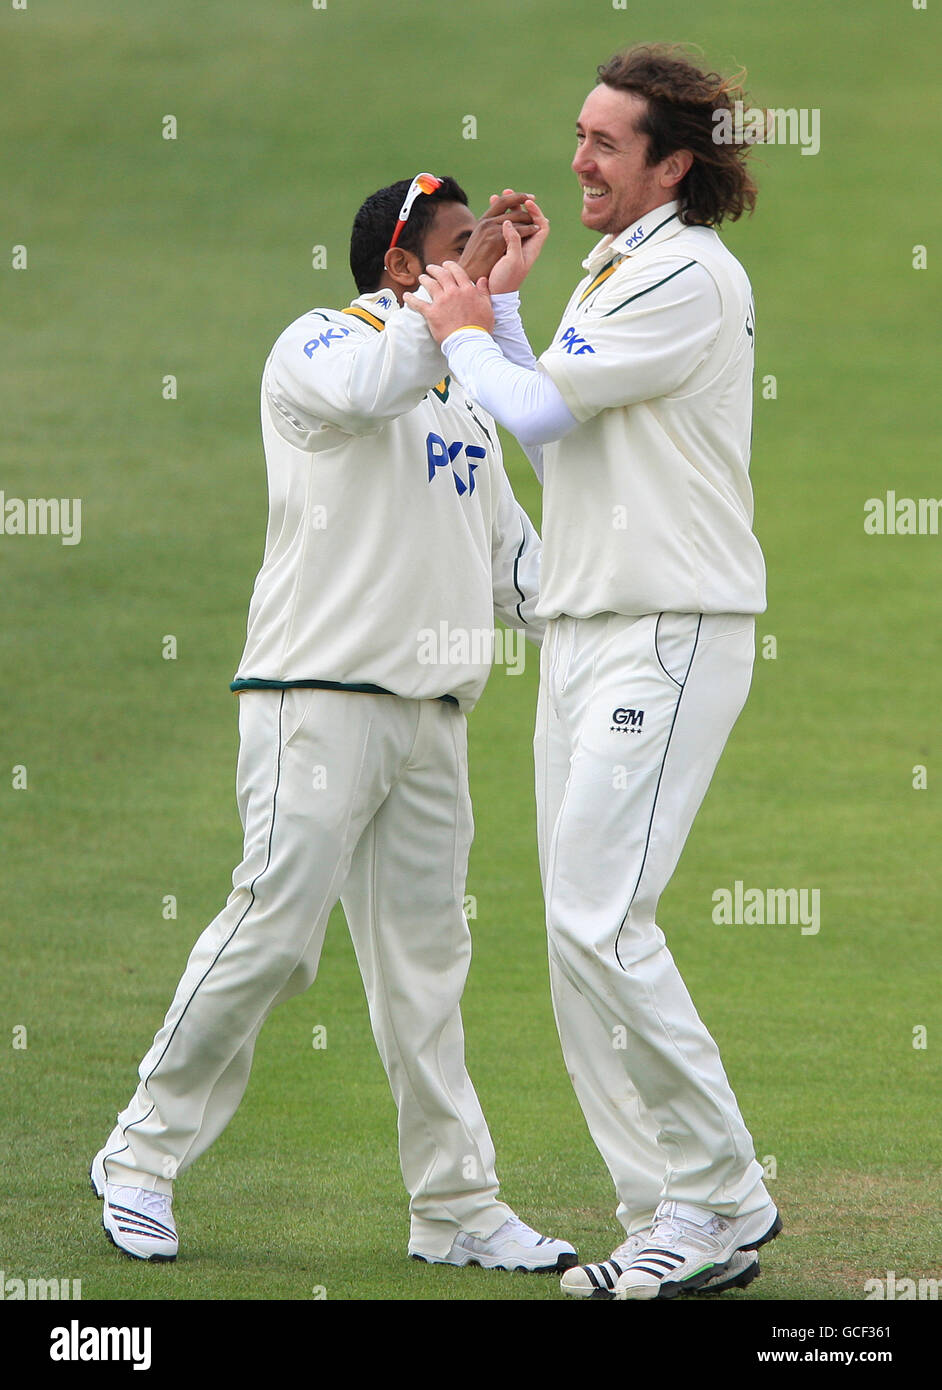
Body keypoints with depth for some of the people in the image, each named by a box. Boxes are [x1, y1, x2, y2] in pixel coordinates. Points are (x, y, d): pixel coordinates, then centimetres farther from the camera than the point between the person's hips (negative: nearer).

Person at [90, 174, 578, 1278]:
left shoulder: (463, 398, 23)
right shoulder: (319, 342, 0)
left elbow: (511, 553, 26)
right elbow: (362, 390, -26)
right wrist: (466, 285, -20)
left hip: (432, 715, 7)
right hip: (319, 692, -7)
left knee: (424, 957, 7)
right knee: (272, 933, -13)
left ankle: (456, 1204, 8)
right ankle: (142, 1159, -1)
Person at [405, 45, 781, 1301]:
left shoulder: (693, 276, -11)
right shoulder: (612, 276, 20)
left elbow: (537, 407, -12)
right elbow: (551, 432, 25)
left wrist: (464, 332, 6)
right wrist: (495, 306, 24)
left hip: (671, 633, -10)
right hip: (584, 632, 10)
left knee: (599, 919, -16)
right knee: (579, 932, 4)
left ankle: (724, 1198, -8)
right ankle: (666, 1218, 6)